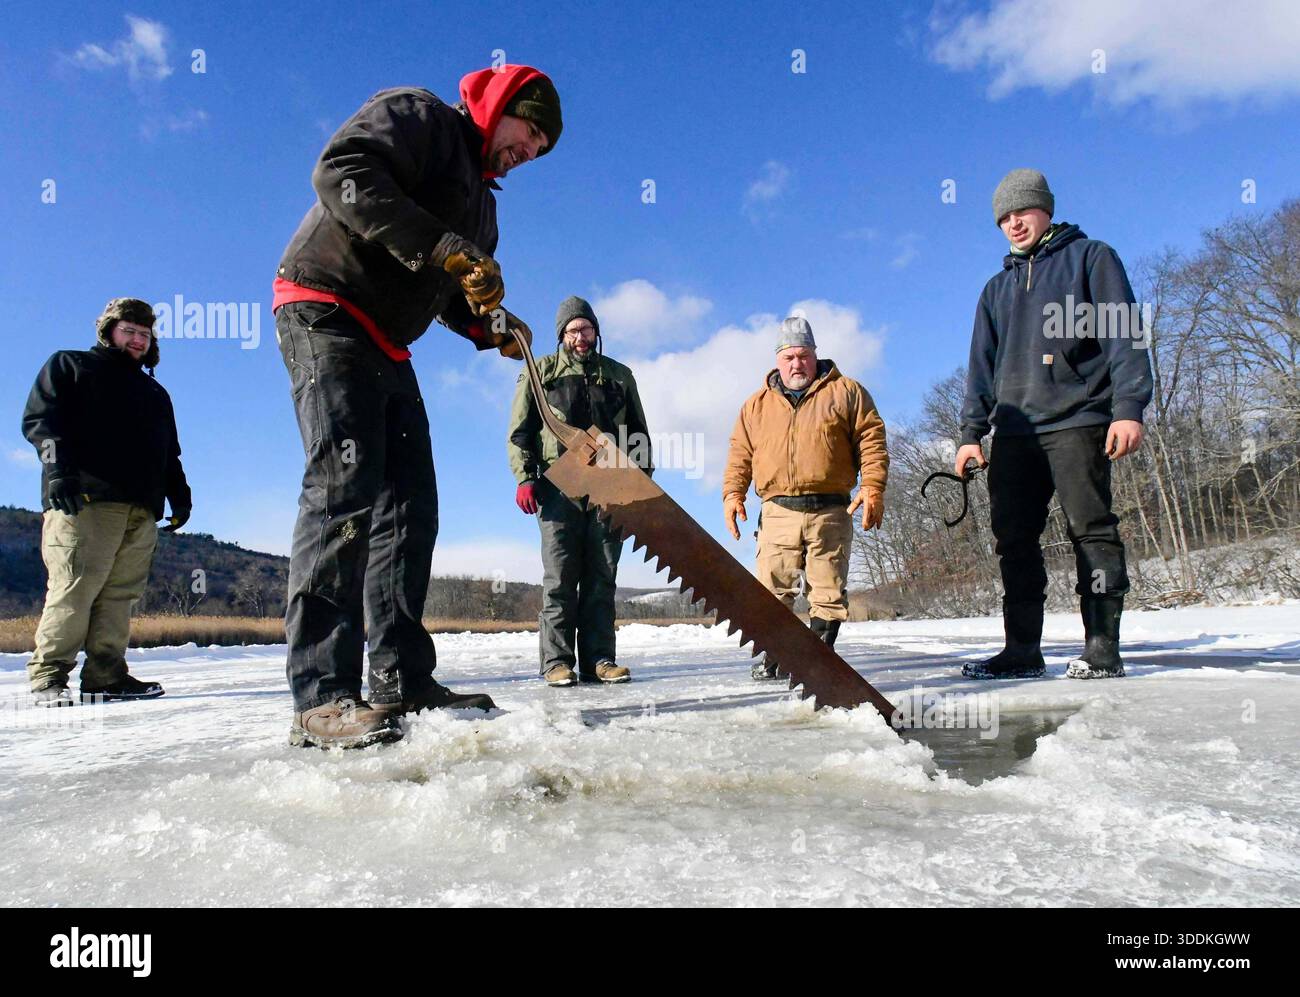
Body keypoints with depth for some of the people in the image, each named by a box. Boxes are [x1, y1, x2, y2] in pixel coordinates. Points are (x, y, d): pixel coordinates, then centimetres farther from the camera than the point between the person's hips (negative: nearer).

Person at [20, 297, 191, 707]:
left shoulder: (155, 392, 33)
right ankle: (48, 676, -8)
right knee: (74, 588, -13)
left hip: (141, 509, 5)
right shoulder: (69, 365, 17)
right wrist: (58, 465, -14)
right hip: (84, 500, -5)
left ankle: (106, 675, -1)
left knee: (121, 594, -2)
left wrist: (179, 493, 15)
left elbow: (169, 453, 30)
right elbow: (39, 418, 2)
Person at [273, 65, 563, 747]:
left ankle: (400, 681, 9)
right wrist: (441, 247, -26)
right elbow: (341, 172, -20)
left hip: (386, 349, 10)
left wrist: (491, 326, 3)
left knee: (410, 503, 3)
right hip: (326, 314, -10)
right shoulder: (415, 114, -2)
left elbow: (449, 295, 23)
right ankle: (321, 697, -20)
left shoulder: (480, 200, 24)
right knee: (345, 486, -20)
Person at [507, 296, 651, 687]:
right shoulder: (541, 373, 13)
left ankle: (599, 659, 5)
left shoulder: (619, 375, 19)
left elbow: (639, 434, 22)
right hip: (560, 486, -2)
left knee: (602, 577, 1)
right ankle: (558, 661, 0)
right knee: (560, 577, -5)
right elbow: (519, 431, 8)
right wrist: (524, 478, -4)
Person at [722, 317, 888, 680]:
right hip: (778, 513, 1)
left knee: (828, 592, 3)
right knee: (772, 591, -2)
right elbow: (739, 453, 16)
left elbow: (872, 439, 5)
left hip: (830, 513, -1)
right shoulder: (757, 404, 15)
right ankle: (772, 656, 11)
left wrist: (872, 488, -6)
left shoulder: (846, 392, 9)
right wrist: (733, 493, 3)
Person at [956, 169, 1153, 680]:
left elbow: (1123, 333, -1)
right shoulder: (997, 289, 24)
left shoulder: (1090, 257, 10)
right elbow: (982, 366, 21)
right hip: (1014, 432, 5)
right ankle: (1022, 650, 5)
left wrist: (1128, 407, -13)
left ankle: (1101, 648, -2)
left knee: (1091, 532, -7)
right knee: (1014, 539, 1)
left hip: (1077, 421, -5)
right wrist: (971, 433, 11)